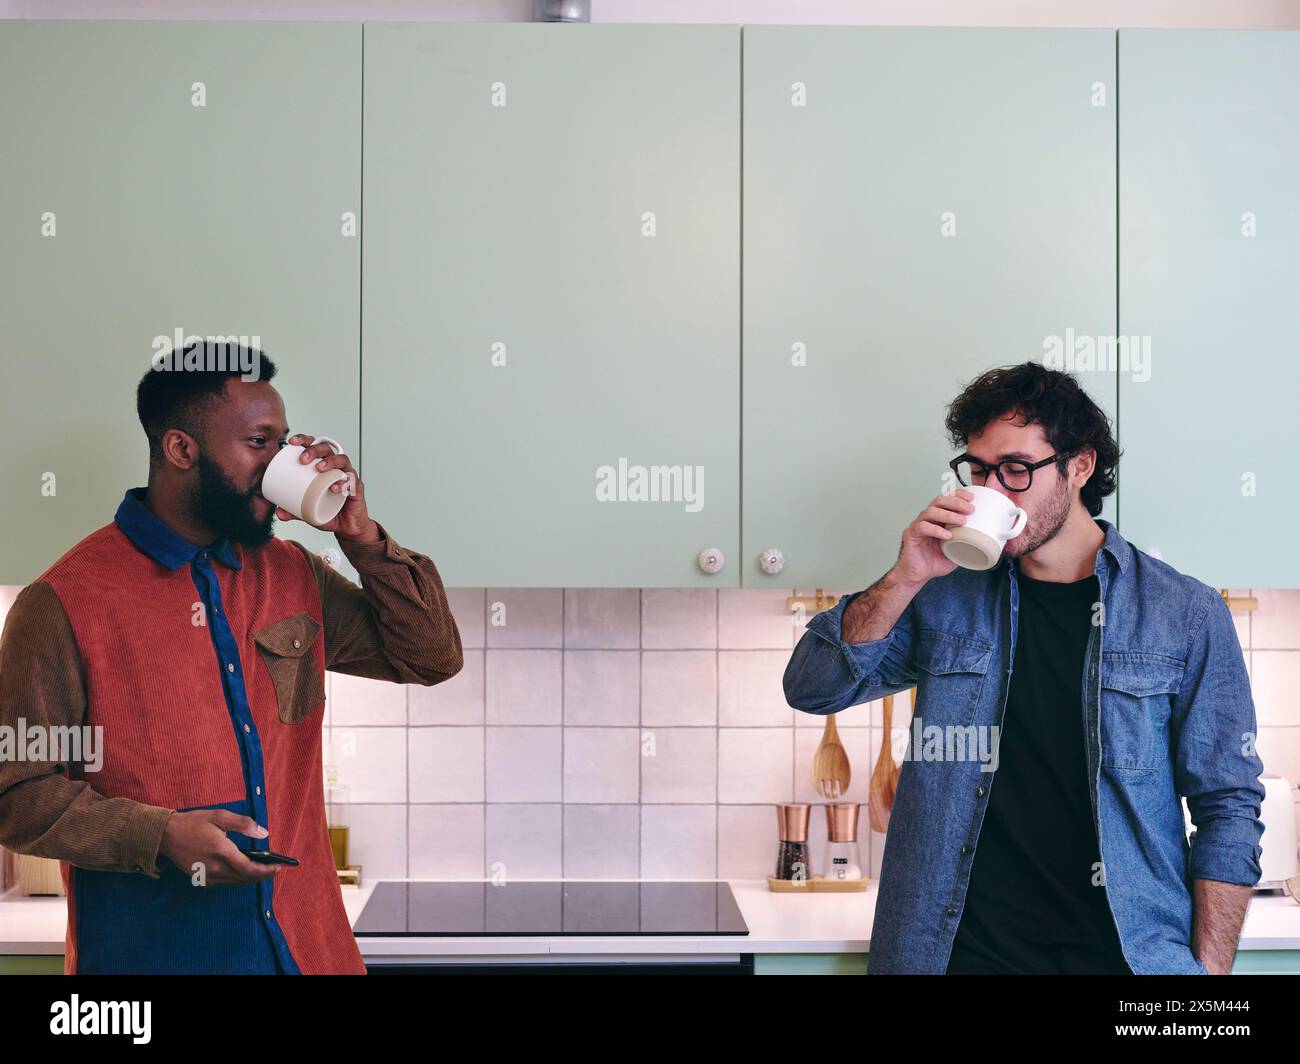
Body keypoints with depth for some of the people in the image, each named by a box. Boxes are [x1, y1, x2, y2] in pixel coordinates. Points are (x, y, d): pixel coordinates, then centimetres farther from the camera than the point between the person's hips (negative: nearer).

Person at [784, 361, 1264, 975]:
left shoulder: (1185, 614, -3)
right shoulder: (945, 598, 3)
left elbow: (1228, 808, -2)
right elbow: (812, 689, -2)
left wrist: (1208, 969, -10)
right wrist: (905, 579, -14)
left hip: (1123, 950, -1)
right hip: (954, 948, 2)